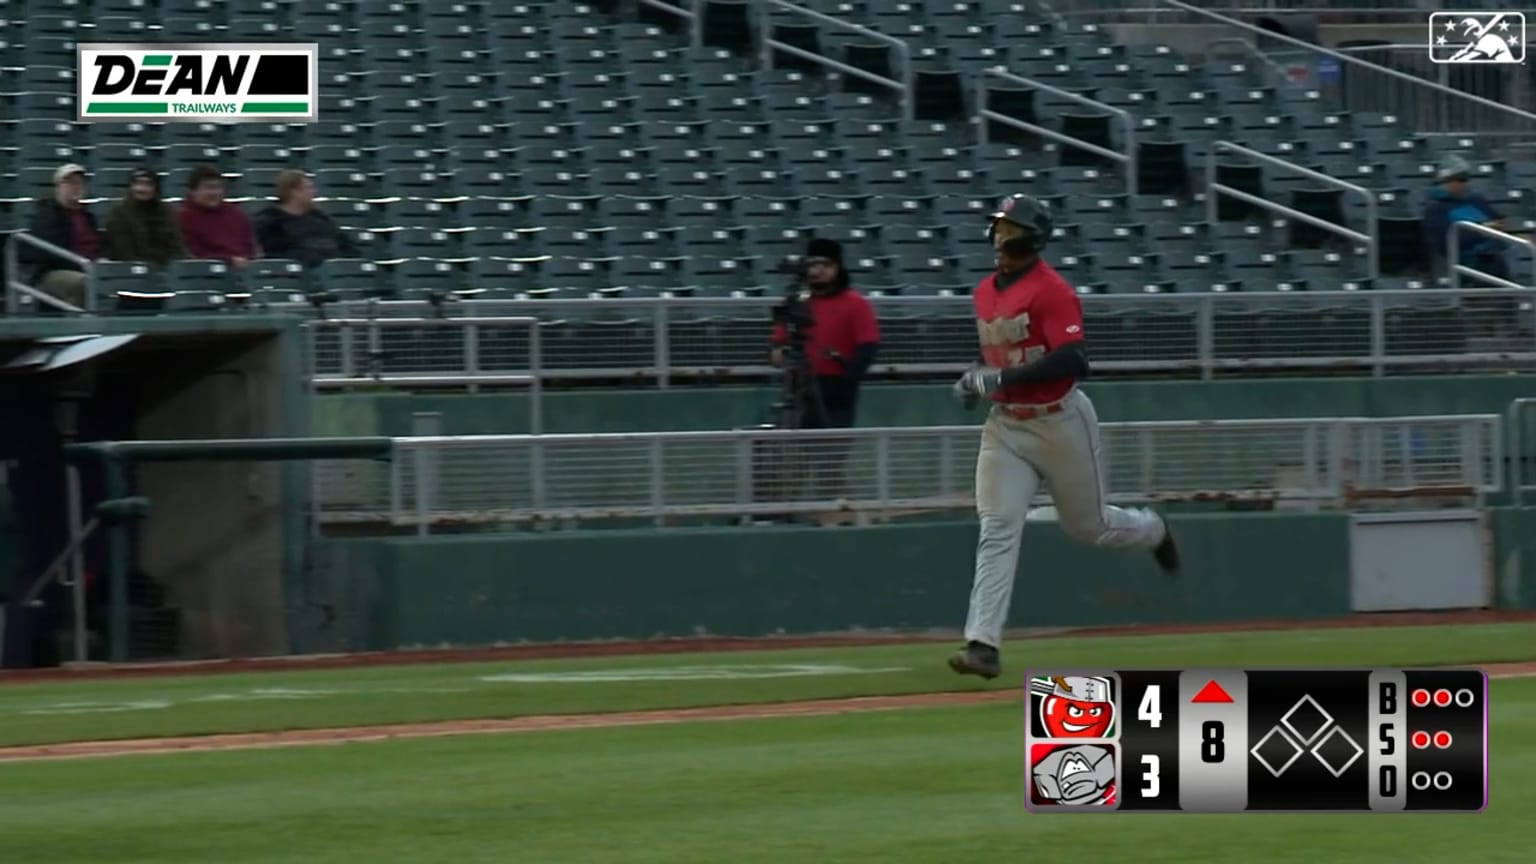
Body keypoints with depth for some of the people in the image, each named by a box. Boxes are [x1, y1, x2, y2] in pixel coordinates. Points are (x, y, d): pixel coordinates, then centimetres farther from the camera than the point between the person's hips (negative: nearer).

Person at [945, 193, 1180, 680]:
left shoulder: (1051, 291, -18)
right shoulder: (984, 292, 7)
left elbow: (1073, 360, -26)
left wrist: (1002, 378, -29)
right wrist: (976, 381, 4)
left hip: (1059, 421, -5)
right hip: (1005, 426, 5)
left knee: (1089, 527, 12)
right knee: (997, 530, -9)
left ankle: (1153, 532, 46)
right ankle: (983, 644, -16)